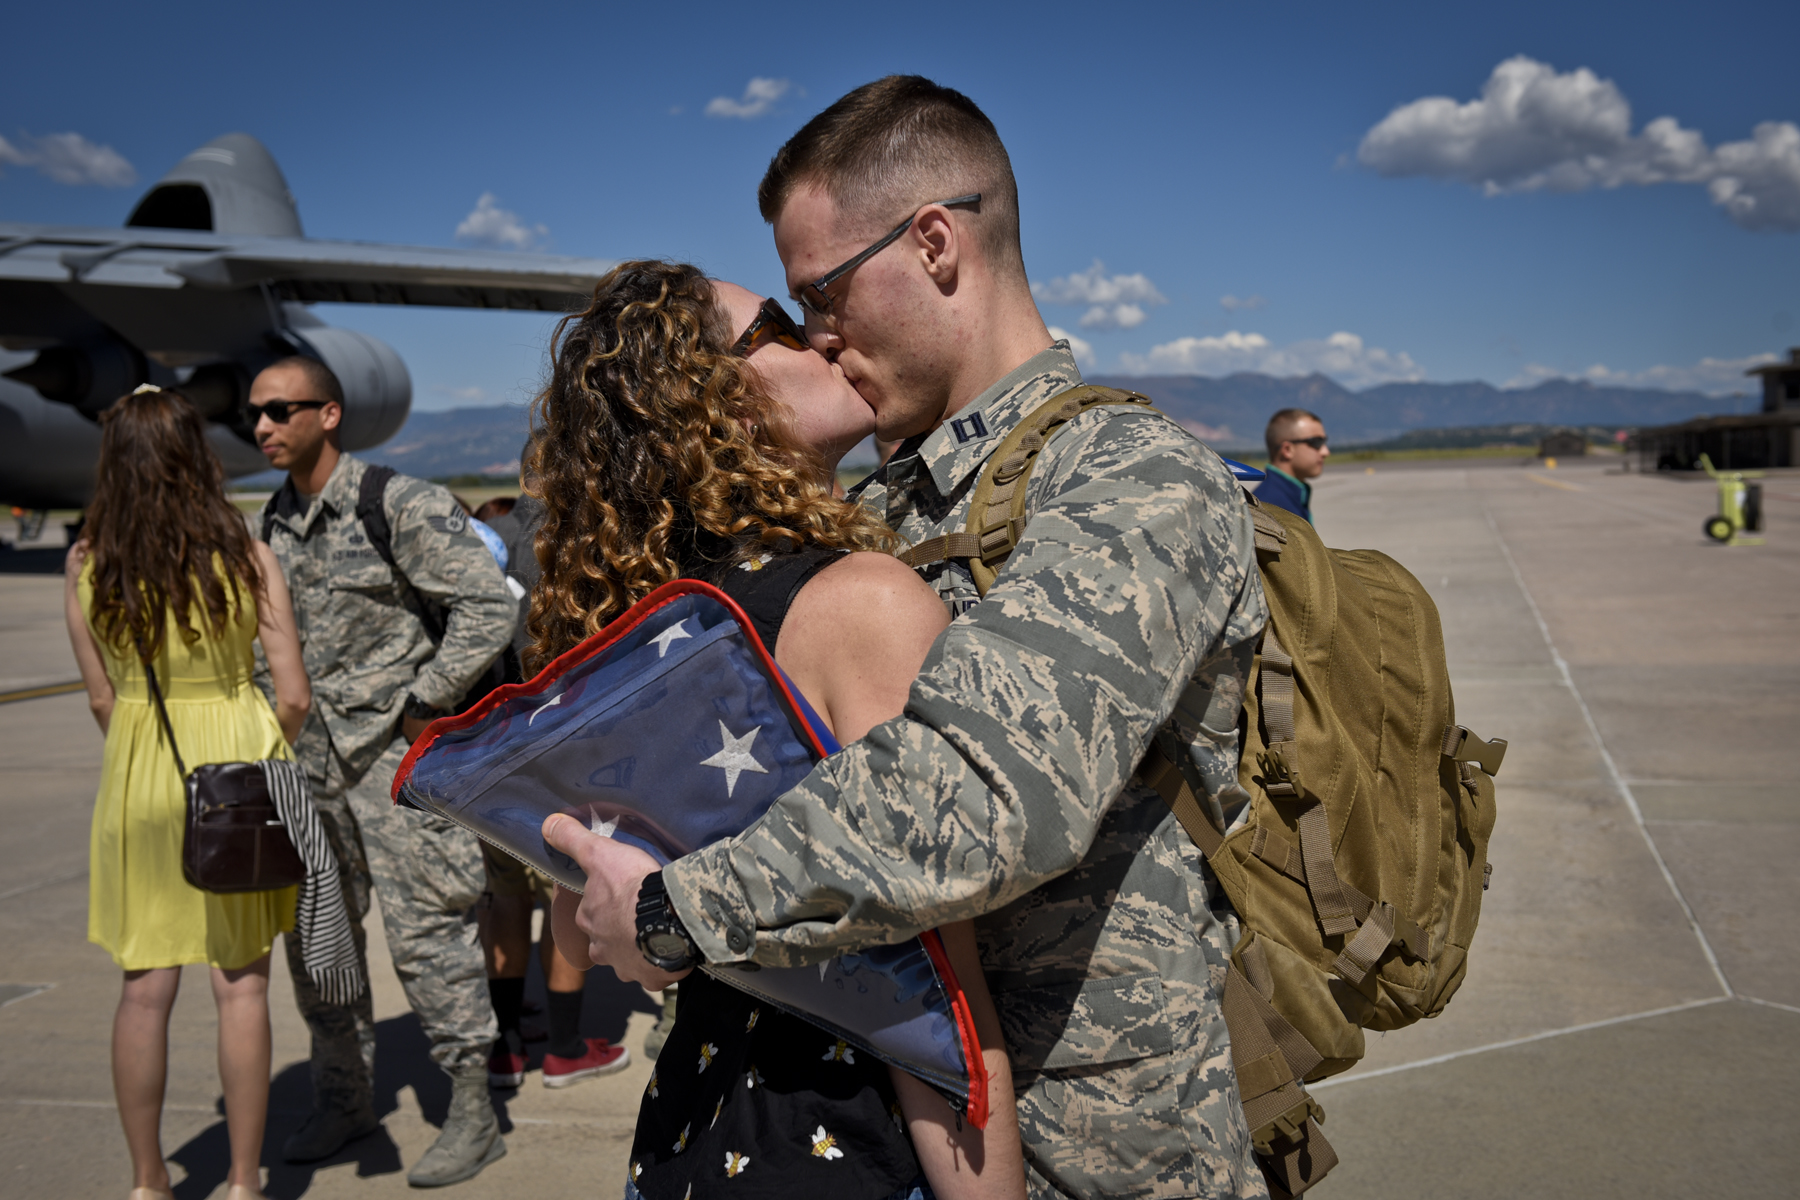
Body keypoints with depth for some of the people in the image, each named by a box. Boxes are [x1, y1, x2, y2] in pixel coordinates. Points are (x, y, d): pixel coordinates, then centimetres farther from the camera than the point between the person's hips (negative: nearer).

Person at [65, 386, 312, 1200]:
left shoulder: (86, 568, -4)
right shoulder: (245, 560, -10)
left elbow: (101, 697, 3)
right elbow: (294, 697, -9)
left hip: (138, 779, 2)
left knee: (146, 987, 12)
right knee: (241, 984, 8)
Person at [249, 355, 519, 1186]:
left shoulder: (400, 506, -11)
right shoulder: (272, 524, 11)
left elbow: (490, 605, -13)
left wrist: (425, 701, -12)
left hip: (395, 753, -7)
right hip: (307, 758, 7)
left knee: (425, 933, -4)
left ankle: (473, 1113, 10)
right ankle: (343, 1097, 32)